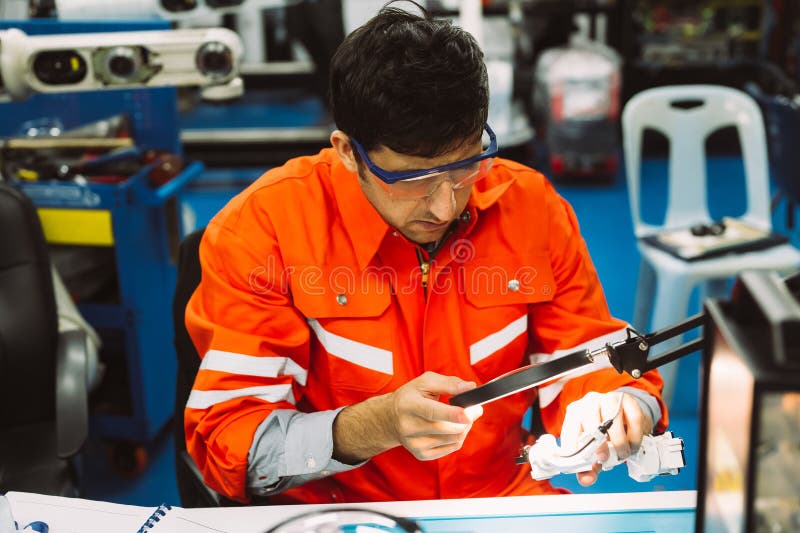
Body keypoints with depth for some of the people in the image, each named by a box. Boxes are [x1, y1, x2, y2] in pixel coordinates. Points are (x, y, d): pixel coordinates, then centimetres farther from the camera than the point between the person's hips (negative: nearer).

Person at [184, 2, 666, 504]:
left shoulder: (532, 209, -4)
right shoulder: (262, 230, -14)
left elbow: (588, 366, 5)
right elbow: (228, 443, -14)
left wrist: (617, 411, -17)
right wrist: (378, 425, -29)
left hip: (503, 501, 3)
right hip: (332, 514, -2)